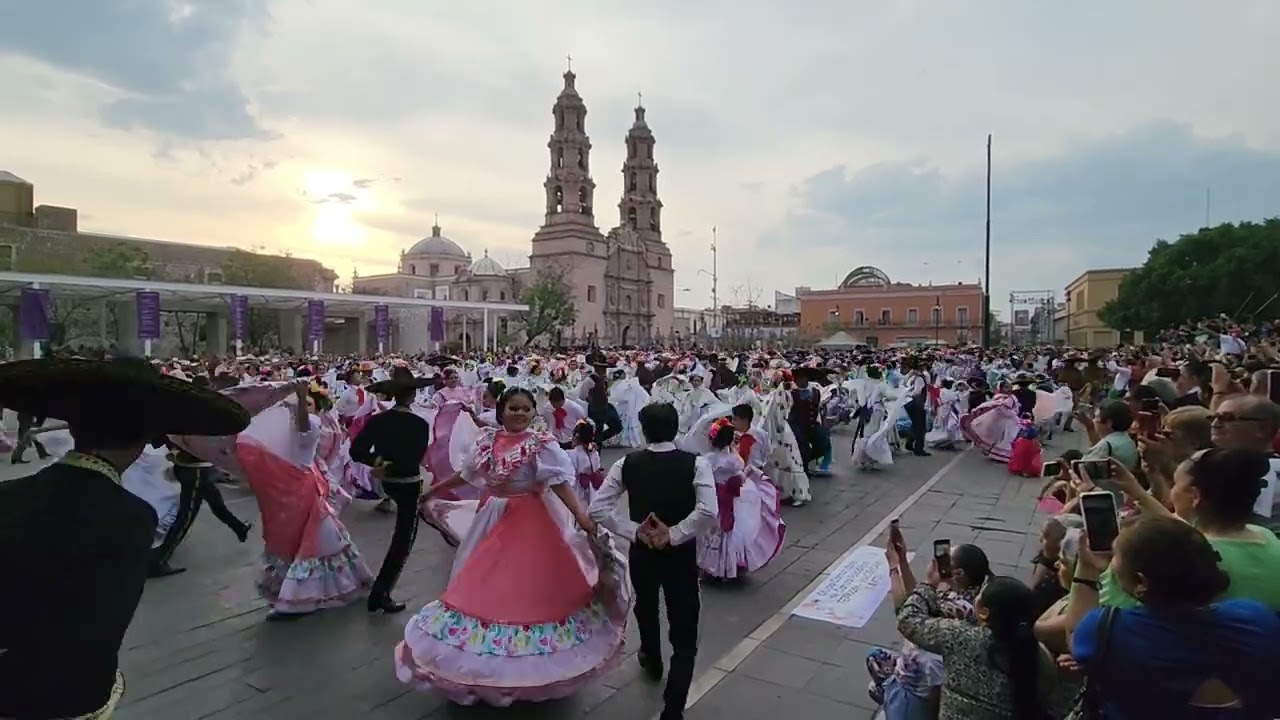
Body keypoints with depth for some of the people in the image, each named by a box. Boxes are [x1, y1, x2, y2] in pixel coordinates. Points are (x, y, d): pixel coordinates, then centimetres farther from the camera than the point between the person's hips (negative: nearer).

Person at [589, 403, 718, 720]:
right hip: (681, 554, -3)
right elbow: (708, 512, -28)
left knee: (646, 607, 31)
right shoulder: (696, 464, -15)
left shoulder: (627, 464, -10)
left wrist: (636, 531, -11)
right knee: (684, 633, 8)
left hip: (642, 552, 3)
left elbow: (597, 509, -14)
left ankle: (652, 660, 58)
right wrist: (673, 534, -17)